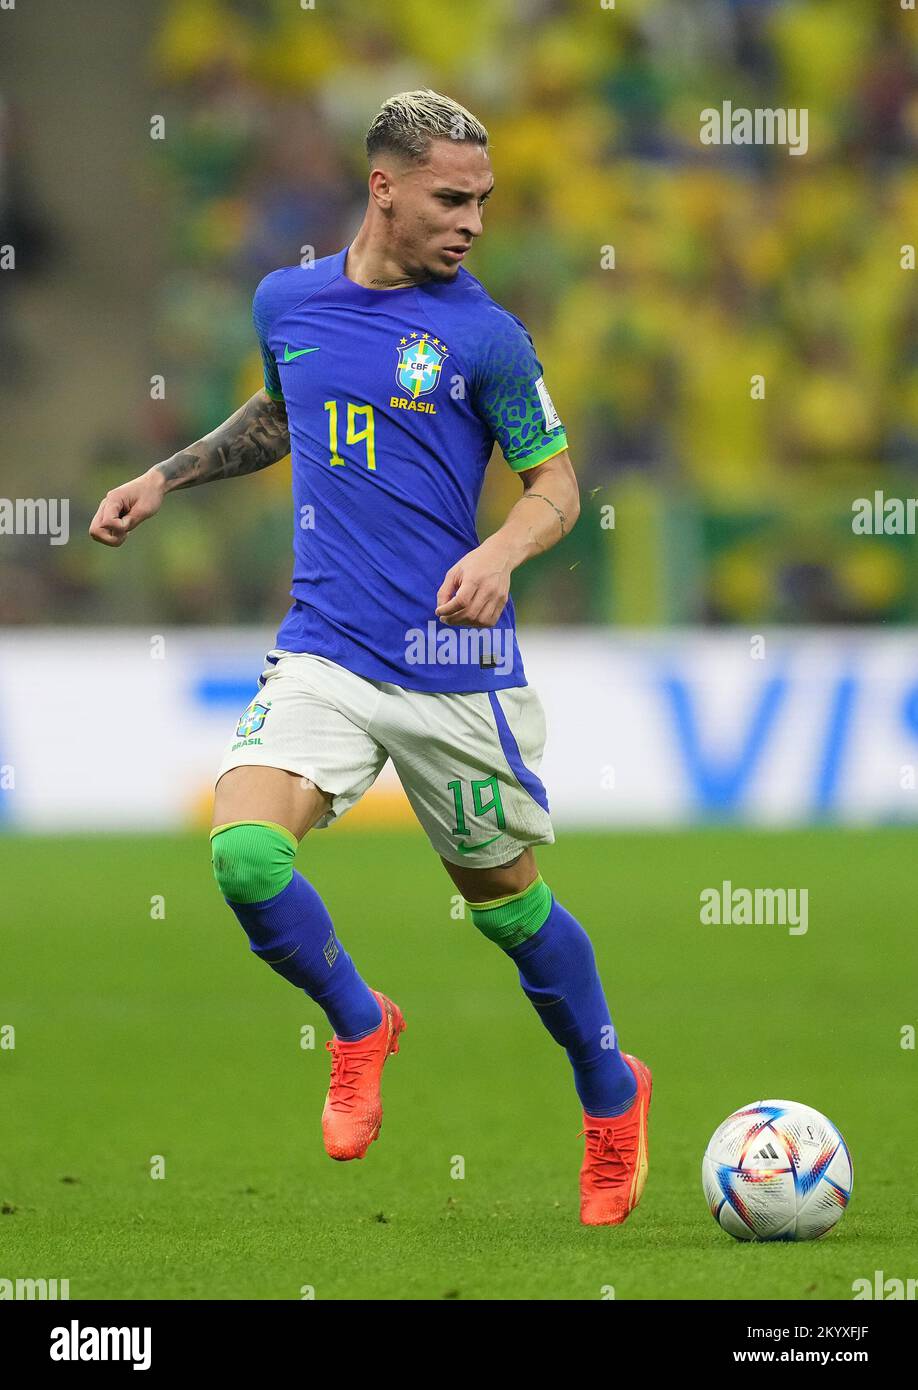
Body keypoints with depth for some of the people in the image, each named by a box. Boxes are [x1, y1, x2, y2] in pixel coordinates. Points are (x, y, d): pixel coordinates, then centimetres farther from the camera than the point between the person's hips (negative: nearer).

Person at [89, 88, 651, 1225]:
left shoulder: (484, 336, -5)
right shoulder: (286, 302, 6)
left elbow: (556, 484, 0)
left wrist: (501, 553, -19)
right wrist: (165, 476, 21)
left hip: (455, 664, -2)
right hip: (324, 652, 2)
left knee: (504, 899, 8)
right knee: (244, 852, -21)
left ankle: (611, 1094, 34)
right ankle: (357, 1026, 7)